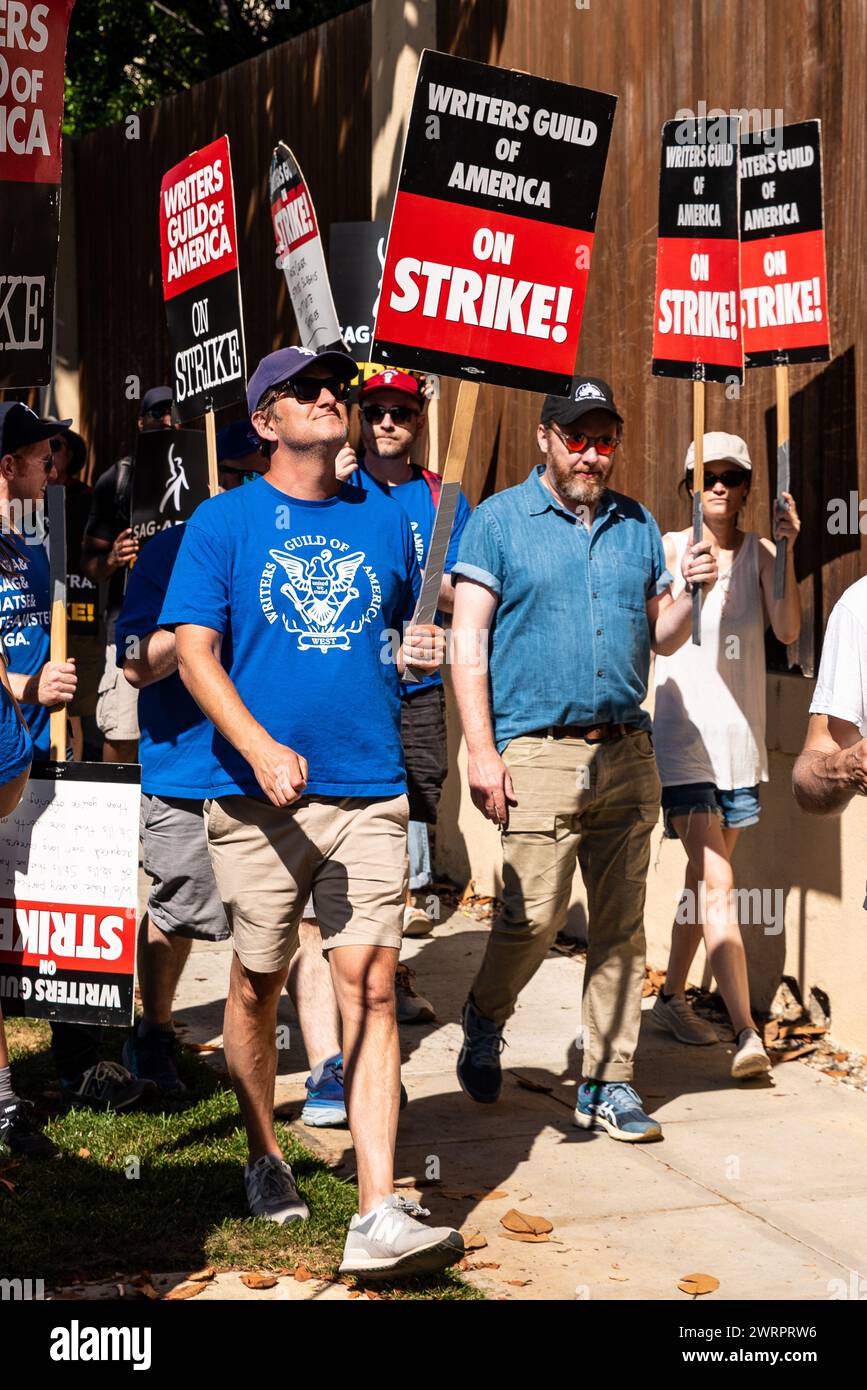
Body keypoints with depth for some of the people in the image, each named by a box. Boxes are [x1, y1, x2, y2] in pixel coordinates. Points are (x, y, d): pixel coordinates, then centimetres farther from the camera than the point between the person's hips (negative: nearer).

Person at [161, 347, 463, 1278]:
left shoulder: (385, 521, 13)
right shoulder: (224, 522, 3)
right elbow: (194, 652, -5)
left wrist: (416, 649, 0)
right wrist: (260, 746, -20)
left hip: (368, 793, 2)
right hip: (257, 796, -1)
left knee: (370, 983, -8)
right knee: (258, 982, 10)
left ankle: (378, 1217, -10)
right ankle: (265, 1159, 33)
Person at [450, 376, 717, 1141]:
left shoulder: (638, 526, 15)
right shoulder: (500, 520, 3)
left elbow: (661, 638, 19)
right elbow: (469, 640, -3)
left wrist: (691, 593, -4)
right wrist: (481, 751, -11)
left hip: (627, 754, 4)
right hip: (538, 753, -4)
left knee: (622, 925, 5)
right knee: (535, 914, -9)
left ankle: (609, 1081, 14)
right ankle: (485, 1020, 20)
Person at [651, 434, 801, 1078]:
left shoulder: (758, 552, 4)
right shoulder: (670, 548, -2)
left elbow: (788, 629, -9)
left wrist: (786, 554, -21)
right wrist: (687, 587, -28)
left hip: (741, 734, 4)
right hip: (684, 732, -4)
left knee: (705, 876, 16)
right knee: (715, 883, -13)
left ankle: (673, 995, 33)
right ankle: (747, 1033, -19)